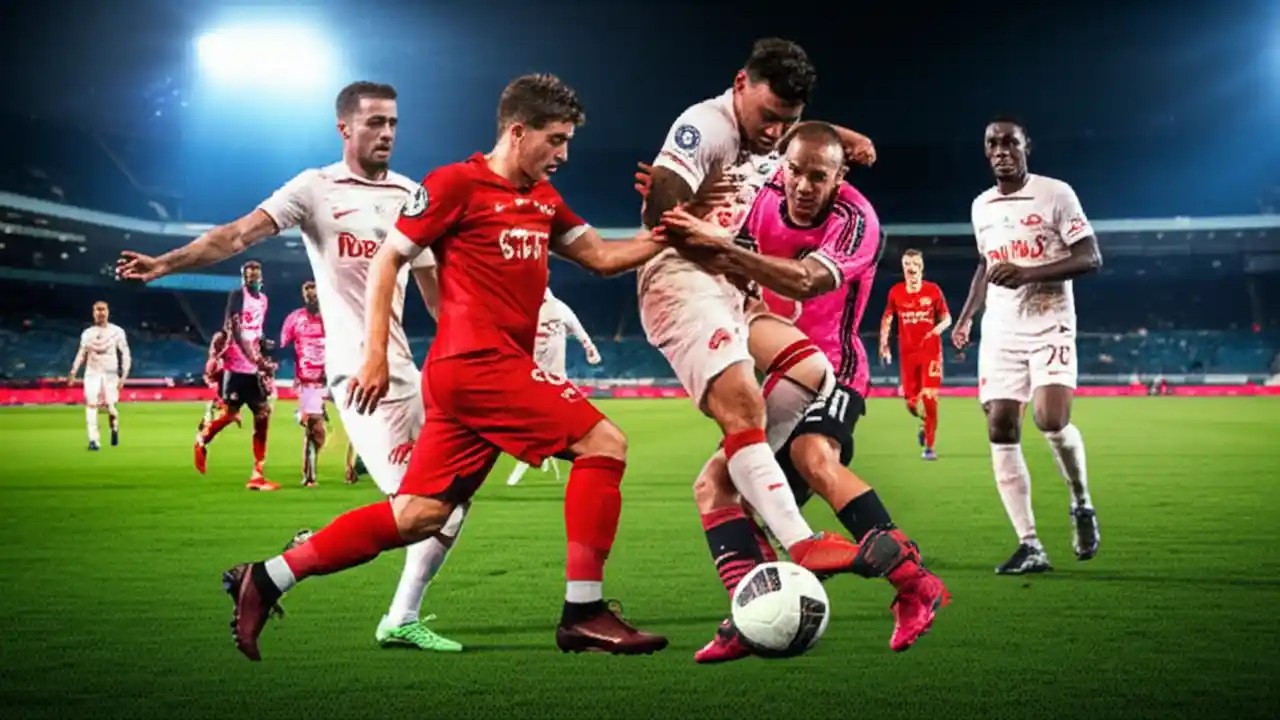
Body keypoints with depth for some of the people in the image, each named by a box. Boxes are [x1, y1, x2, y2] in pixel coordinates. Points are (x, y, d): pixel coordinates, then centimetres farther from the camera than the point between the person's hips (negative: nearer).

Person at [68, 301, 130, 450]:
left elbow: (125, 355, 0)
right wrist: (73, 372, 0)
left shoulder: (117, 331, 0)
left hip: (110, 374, -2)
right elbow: (81, 354, 12)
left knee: (111, 407, -7)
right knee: (91, 406, -10)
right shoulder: (87, 333, 7)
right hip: (92, 374, 2)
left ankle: (115, 428, 27)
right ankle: (94, 440, -10)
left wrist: (123, 376, -9)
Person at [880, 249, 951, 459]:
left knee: (930, 397, -13)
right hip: (907, 353, 2)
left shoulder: (933, 290, -3)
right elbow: (887, 319, 13)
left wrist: (939, 328, -17)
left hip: (930, 351, -2)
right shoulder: (895, 292, 2)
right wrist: (884, 345, 3)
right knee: (910, 402, 4)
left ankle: (929, 446, -3)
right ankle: (925, 425, 38)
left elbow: (947, 318, 5)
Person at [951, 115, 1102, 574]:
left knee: (1051, 420, -22)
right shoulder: (981, 206, 14)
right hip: (1000, 330, 5)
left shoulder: (1055, 194, -4)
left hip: (1049, 325, -5)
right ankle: (1030, 546, 1)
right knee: (1000, 430, -4)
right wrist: (965, 317, 16)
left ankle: (1081, 504, 8)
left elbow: (1090, 258, -9)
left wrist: (1027, 274, -19)